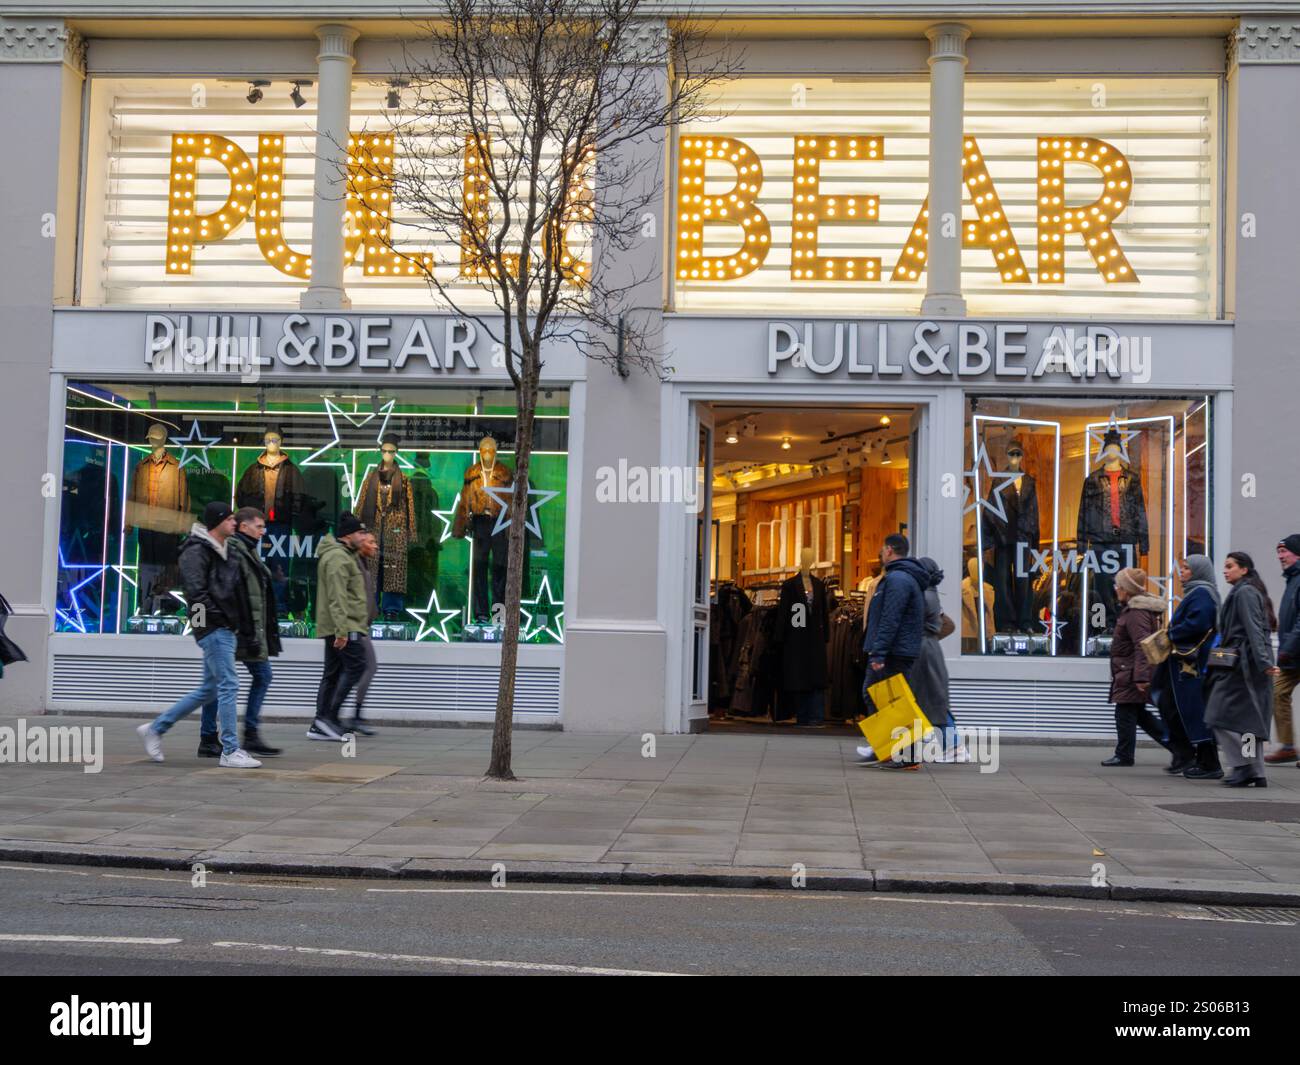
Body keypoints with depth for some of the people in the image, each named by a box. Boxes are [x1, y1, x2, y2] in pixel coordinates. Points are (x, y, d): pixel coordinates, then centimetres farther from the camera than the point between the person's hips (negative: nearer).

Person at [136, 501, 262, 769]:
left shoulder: (225, 551, 19)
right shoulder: (196, 551, -10)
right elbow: (196, 592, -19)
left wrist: (240, 626, 12)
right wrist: (220, 618, -17)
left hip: (226, 630, 10)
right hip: (213, 629, -10)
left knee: (209, 689, 15)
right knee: (228, 686, -9)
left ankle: (155, 728, 24)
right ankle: (230, 751, -4)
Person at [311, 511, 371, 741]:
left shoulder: (346, 555, 21)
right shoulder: (338, 557, -13)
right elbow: (337, 597, -21)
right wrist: (341, 630, -25)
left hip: (339, 627, 11)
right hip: (343, 626, -11)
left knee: (333, 673, 10)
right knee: (356, 664, -11)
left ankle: (320, 725, 11)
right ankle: (329, 716, -11)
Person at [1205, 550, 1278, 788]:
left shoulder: (1244, 593, -10)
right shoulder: (1244, 592, 20)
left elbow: (1253, 630, -20)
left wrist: (1263, 662, -27)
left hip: (1243, 664, -10)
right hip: (1247, 664, 10)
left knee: (1223, 717, -8)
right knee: (1249, 720, 8)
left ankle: (1244, 768, -9)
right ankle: (1256, 775, 8)